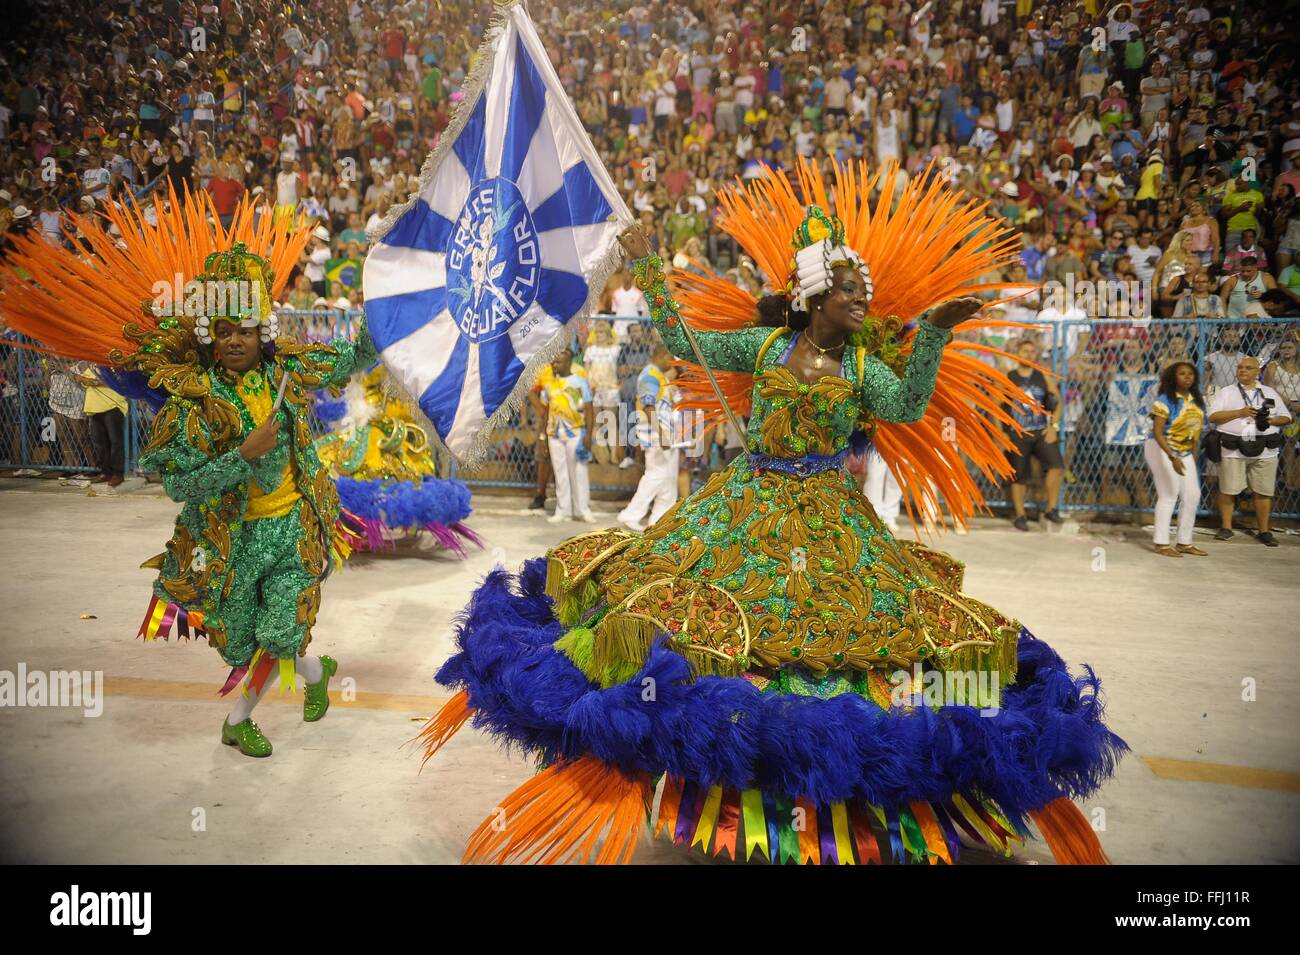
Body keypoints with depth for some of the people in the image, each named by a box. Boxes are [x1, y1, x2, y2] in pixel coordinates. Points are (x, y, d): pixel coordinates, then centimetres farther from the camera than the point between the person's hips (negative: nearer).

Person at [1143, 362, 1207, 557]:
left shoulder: (1197, 401, 6)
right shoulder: (1165, 400, -16)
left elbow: (1196, 430, 14)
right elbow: (1157, 432, -23)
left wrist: (1193, 457, 12)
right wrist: (1172, 457, -31)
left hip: (1185, 452, 7)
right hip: (1161, 450, -7)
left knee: (1192, 495, 6)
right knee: (1169, 495, -7)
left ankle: (1185, 543, 17)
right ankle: (1162, 544, 1)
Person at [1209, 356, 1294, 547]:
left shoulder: (1270, 393, 16)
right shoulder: (1225, 392, 8)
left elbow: (1286, 417, 16)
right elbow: (1213, 417, -3)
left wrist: (1272, 420, -5)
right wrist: (1239, 412, -14)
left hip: (1265, 450, 2)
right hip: (1233, 450, -2)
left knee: (1263, 492, 2)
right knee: (1228, 490, -1)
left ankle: (1264, 531, 10)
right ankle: (1225, 528, 10)